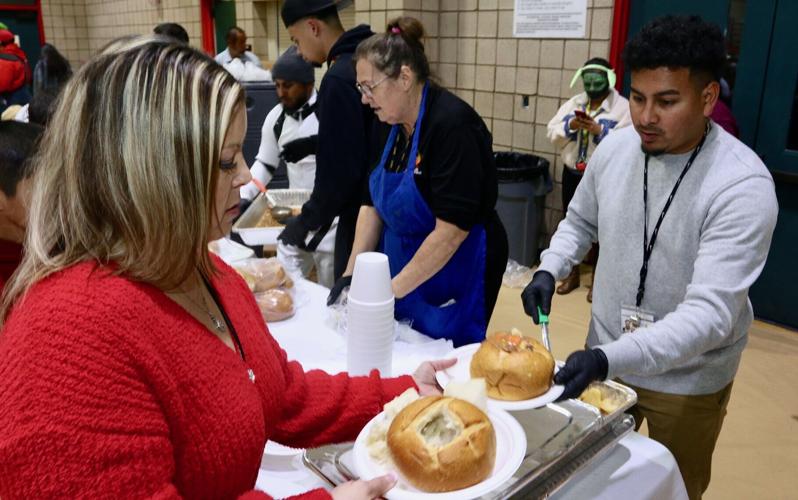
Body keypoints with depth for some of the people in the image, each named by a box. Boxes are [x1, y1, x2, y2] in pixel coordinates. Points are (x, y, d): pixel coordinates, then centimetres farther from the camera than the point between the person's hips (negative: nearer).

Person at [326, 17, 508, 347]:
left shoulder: (452, 125, -22)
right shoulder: (390, 125, 1)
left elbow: (453, 228, -26)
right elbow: (373, 203, 5)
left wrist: (392, 290, -22)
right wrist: (352, 274, -3)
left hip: (454, 273, -7)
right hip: (403, 267, 7)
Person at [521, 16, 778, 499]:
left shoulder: (743, 185, -26)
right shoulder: (614, 147, -9)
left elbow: (710, 312, -31)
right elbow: (580, 220, 9)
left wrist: (611, 359, -43)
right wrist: (549, 270, -9)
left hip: (687, 379, -4)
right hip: (605, 355, 4)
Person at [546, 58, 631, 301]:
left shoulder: (623, 107, -7)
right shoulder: (572, 103, 7)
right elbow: (552, 134, 2)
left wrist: (599, 130, -26)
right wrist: (569, 126, -17)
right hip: (572, 174, 5)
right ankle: (572, 274, 30)